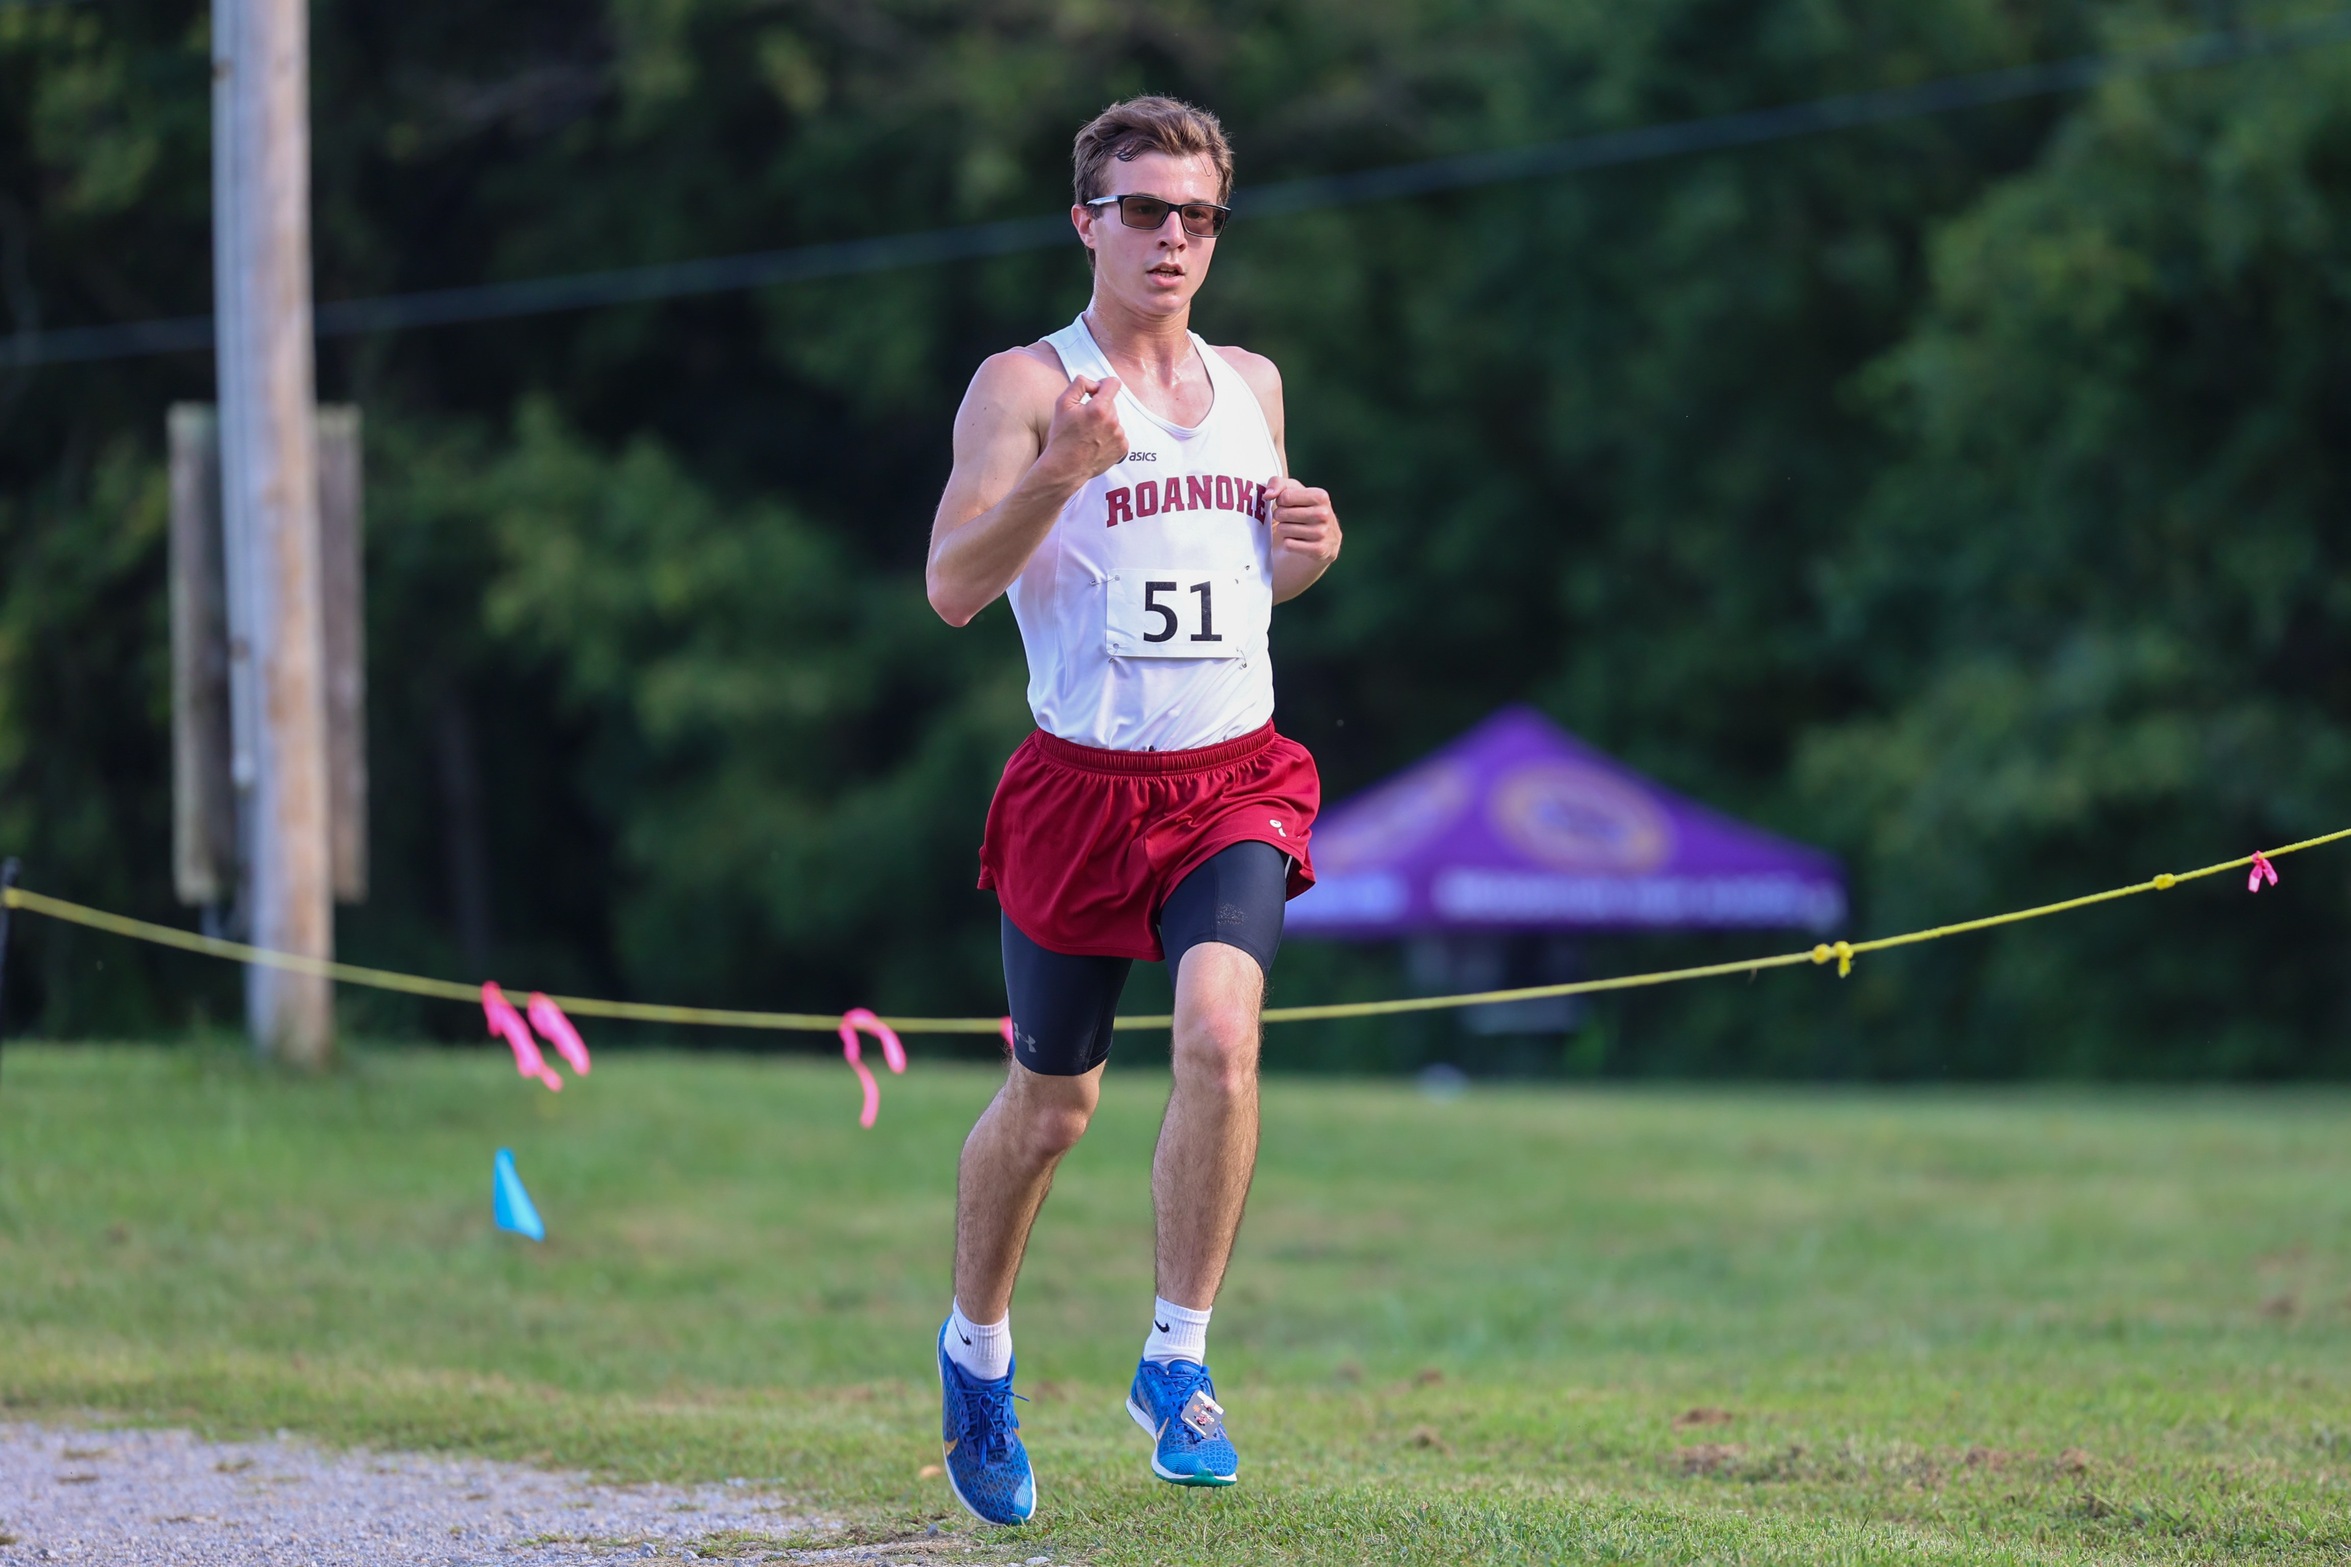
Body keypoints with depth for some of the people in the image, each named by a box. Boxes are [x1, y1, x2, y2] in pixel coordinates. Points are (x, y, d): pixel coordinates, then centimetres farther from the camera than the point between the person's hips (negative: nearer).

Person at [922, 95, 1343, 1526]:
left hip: (1235, 784, 3)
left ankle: (1178, 1357, -13)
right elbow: (952, 589, -13)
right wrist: (1059, 471, -28)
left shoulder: (1253, 384, 12)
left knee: (1221, 1032, -23)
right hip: (1082, 787, -2)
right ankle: (978, 1346, 36)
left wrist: (1303, 555, 2)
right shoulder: (1025, 386, -4)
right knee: (1051, 1104, 9)